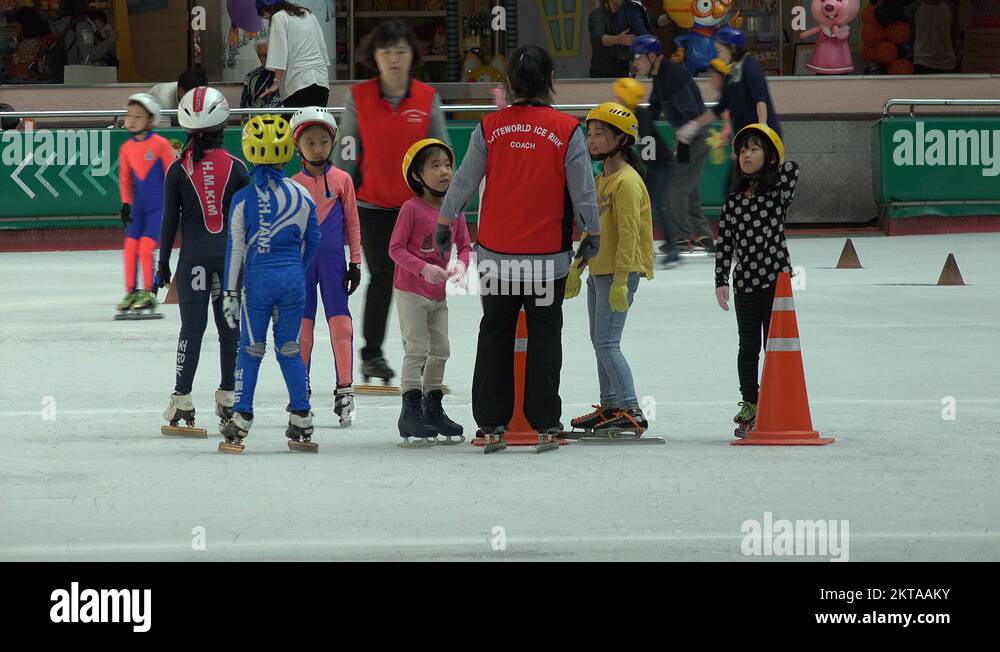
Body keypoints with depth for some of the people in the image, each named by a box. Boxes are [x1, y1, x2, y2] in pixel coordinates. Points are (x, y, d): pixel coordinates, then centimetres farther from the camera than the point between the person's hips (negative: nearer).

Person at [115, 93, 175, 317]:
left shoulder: (160, 144, -10)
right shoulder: (126, 148, 5)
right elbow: (125, 179, 12)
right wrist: (126, 204, 1)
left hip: (159, 206, -5)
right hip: (138, 207, 5)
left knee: (145, 247, -13)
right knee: (130, 247, 0)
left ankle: (149, 294, -4)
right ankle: (130, 293, 8)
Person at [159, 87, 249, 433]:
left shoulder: (178, 170, -4)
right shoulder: (235, 167, -2)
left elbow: (170, 220, -1)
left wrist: (163, 263, 8)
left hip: (194, 255, -1)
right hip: (230, 253, 1)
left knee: (192, 326, 1)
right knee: (230, 326, 9)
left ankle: (182, 400, -2)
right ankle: (228, 397, 14)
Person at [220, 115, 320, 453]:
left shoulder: (243, 199, -6)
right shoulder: (302, 196, 1)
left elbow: (236, 248, -4)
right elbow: (312, 241, 10)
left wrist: (231, 292, 1)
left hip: (258, 277, -2)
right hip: (293, 278, 2)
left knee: (251, 350, 4)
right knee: (289, 348, 10)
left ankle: (240, 423, 3)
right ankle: (301, 423, 10)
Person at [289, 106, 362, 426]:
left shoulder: (342, 180, 2)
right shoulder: (293, 184, 4)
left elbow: (352, 222, 6)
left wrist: (356, 262, 4)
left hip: (332, 258, -1)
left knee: (340, 322, -6)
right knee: (302, 324, 6)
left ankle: (344, 390, -3)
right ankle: (301, 390, 15)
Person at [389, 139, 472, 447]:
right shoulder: (412, 209, -15)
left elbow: (465, 246, 11)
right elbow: (395, 248, -15)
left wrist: (460, 266, -10)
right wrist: (424, 268, -25)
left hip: (439, 294, 6)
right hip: (411, 291, -6)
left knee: (440, 352, 11)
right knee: (416, 350, -7)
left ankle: (433, 410, 23)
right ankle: (411, 413, -2)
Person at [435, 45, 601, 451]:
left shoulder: (490, 128, -4)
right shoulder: (566, 130, -9)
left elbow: (463, 182, 3)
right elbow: (583, 192, -5)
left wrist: (444, 225, 17)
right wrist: (592, 234, 11)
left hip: (496, 251, 2)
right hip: (548, 253, -2)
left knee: (495, 333, 11)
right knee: (544, 334, 8)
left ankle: (492, 425, 11)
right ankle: (545, 425, 8)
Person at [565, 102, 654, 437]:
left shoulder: (627, 182, -16)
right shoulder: (601, 180, 15)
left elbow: (629, 234, -20)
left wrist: (620, 280, -24)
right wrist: (577, 268, 24)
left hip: (620, 273, -10)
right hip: (599, 271, 10)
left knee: (607, 343, -14)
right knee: (601, 343, 15)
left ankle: (632, 413, -14)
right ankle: (610, 407, 24)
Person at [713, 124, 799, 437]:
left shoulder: (777, 194, -2)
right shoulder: (733, 201, 8)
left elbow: (791, 169, -21)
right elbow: (725, 244, 7)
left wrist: (770, 165, 0)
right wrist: (721, 281, 1)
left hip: (775, 279, -3)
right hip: (745, 282, 3)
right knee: (748, 347, 8)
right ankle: (749, 406, 16)